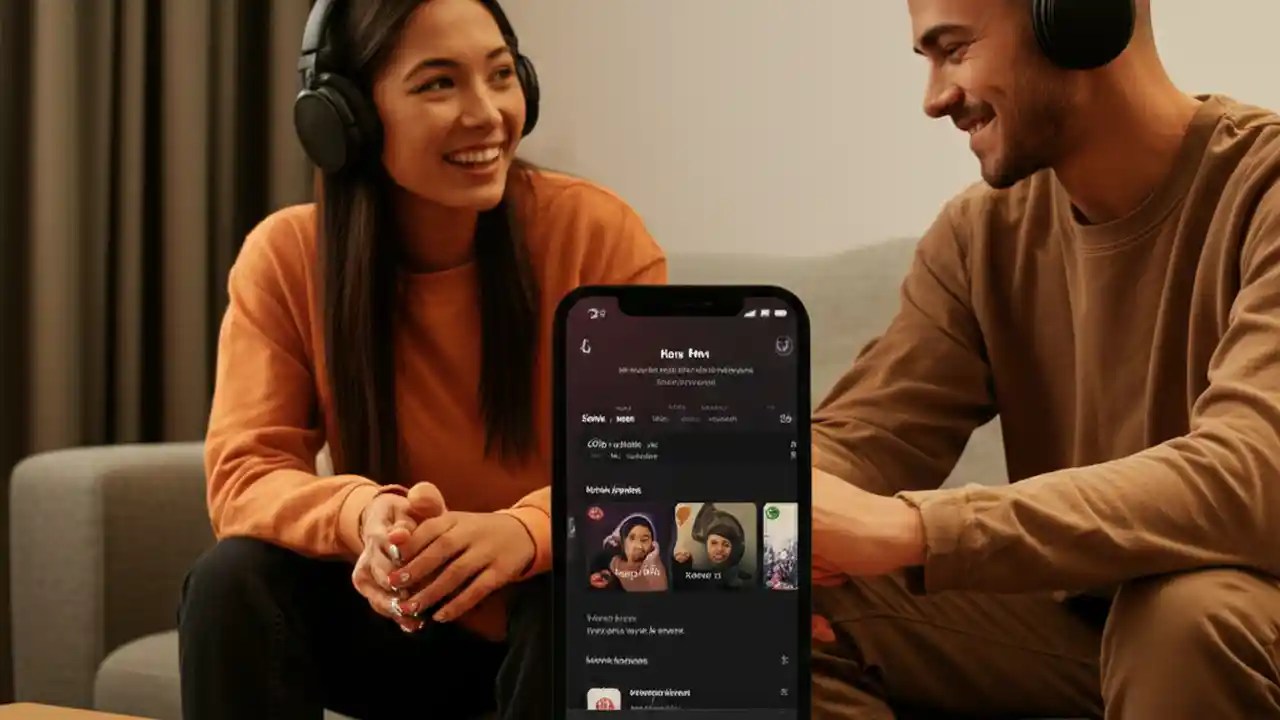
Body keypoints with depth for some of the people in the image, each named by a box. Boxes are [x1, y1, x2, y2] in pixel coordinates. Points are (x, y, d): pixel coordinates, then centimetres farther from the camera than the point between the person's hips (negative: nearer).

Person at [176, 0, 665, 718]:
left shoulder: (598, 233, -16)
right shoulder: (285, 256, -11)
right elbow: (245, 473, -17)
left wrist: (527, 530, -43)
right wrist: (364, 516, -41)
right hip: (399, 624, 2)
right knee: (235, 582, -25)